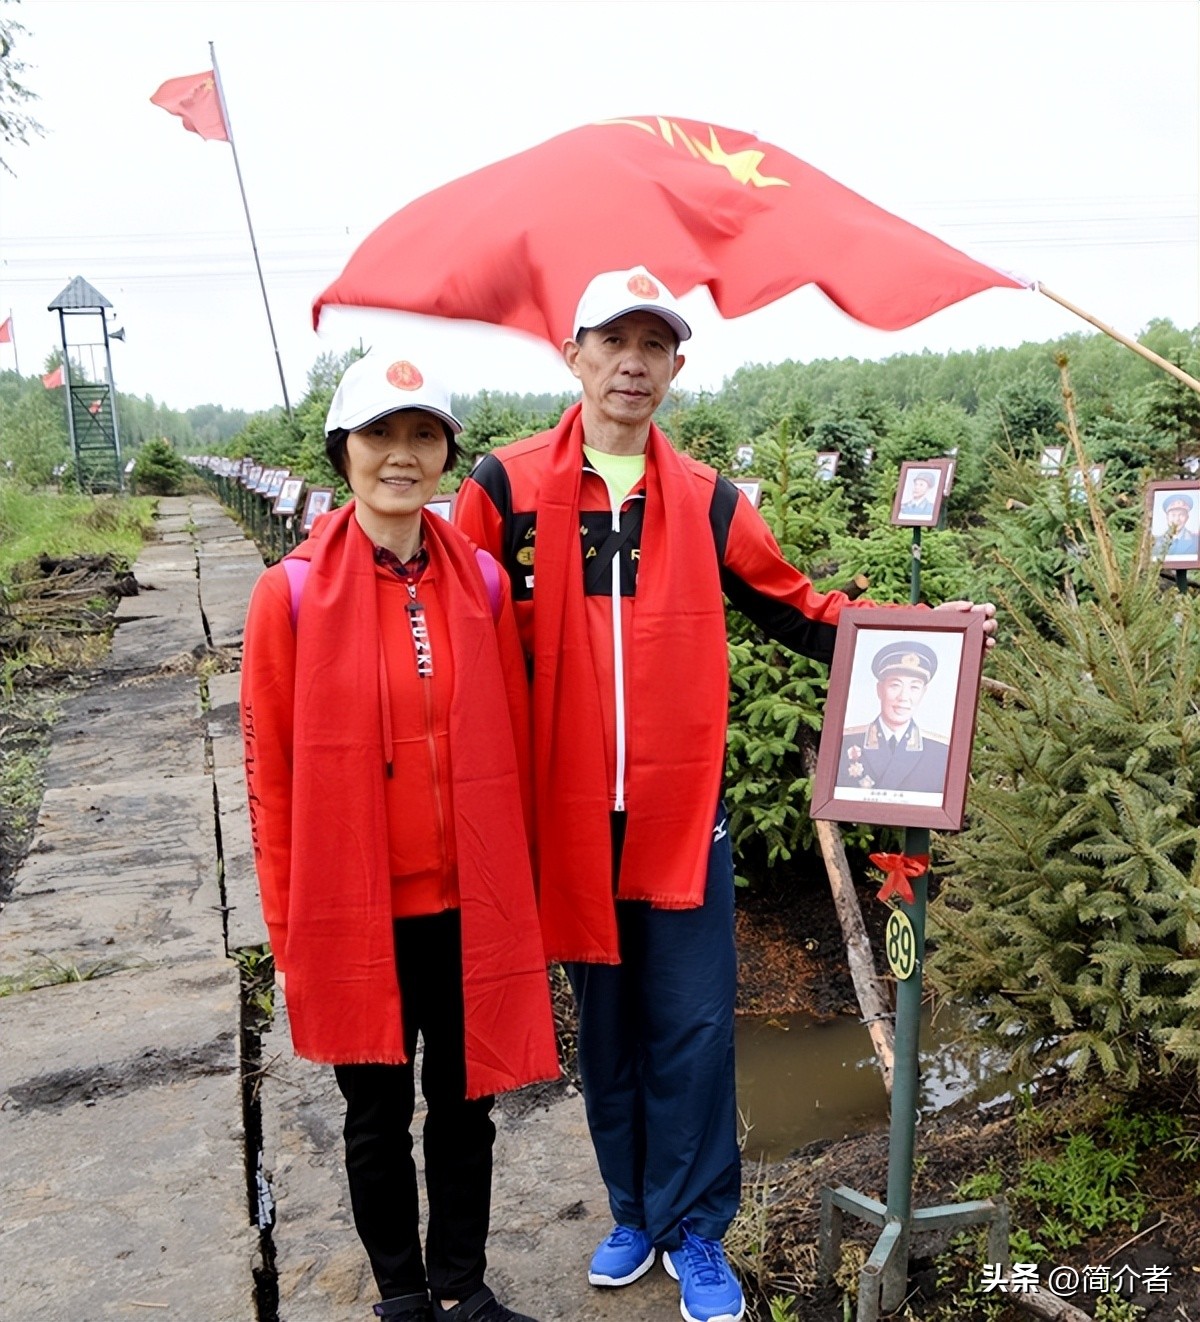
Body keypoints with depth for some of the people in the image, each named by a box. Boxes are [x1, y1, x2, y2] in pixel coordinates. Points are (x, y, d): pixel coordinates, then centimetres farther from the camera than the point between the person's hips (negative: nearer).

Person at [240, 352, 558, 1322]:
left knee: (465, 1100, 17)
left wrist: (517, 887, 6)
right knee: (378, 1111, 17)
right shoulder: (291, 594, -9)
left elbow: (513, 745, 4)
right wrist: (288, 927, -2)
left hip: (472, 905, 2)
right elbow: (272, 771, -4)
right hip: (354, 912, -2)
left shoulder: (482, 581, -2)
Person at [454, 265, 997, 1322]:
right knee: (607, 1025, 16)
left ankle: (693, 1231, 30)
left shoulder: (706, 500, 4)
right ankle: (635, 1213, 38)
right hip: (570, 813, 0)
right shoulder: (507, 488, -3)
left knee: (692, 1027, 8)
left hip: (682, 811, 1)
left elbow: (799, 611, 11)